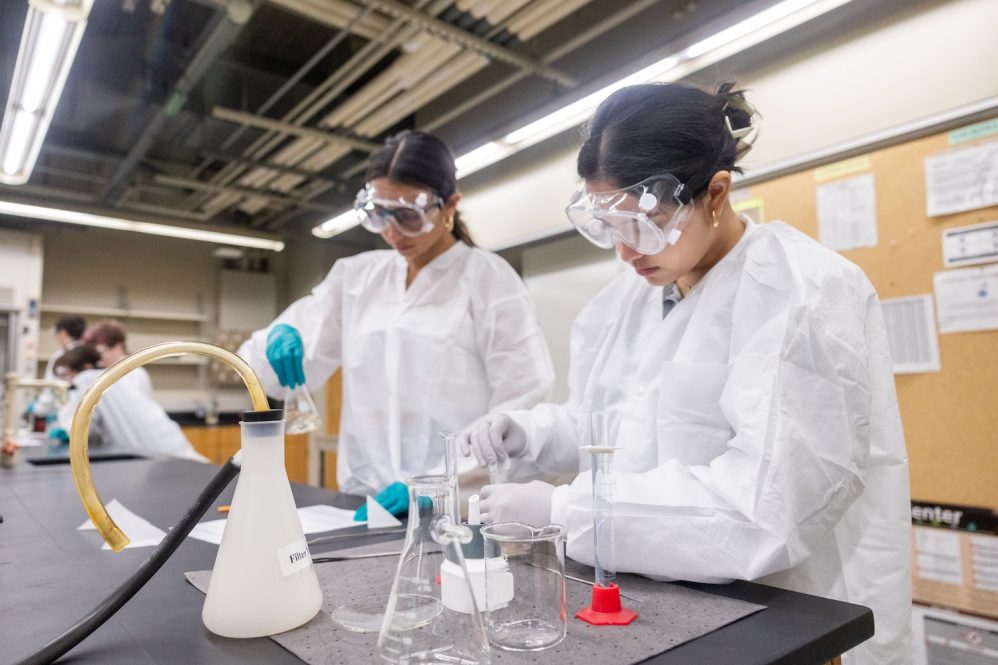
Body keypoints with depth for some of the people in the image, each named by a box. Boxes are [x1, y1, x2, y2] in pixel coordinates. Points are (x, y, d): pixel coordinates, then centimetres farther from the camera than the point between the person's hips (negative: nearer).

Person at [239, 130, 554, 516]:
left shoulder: (492, 280, 1)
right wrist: (278, 340, -7)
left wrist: (435, 486, -16)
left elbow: (519, 415, -6)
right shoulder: (354, 275, 11)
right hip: (367, 504, 3)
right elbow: (264, 370, 13)